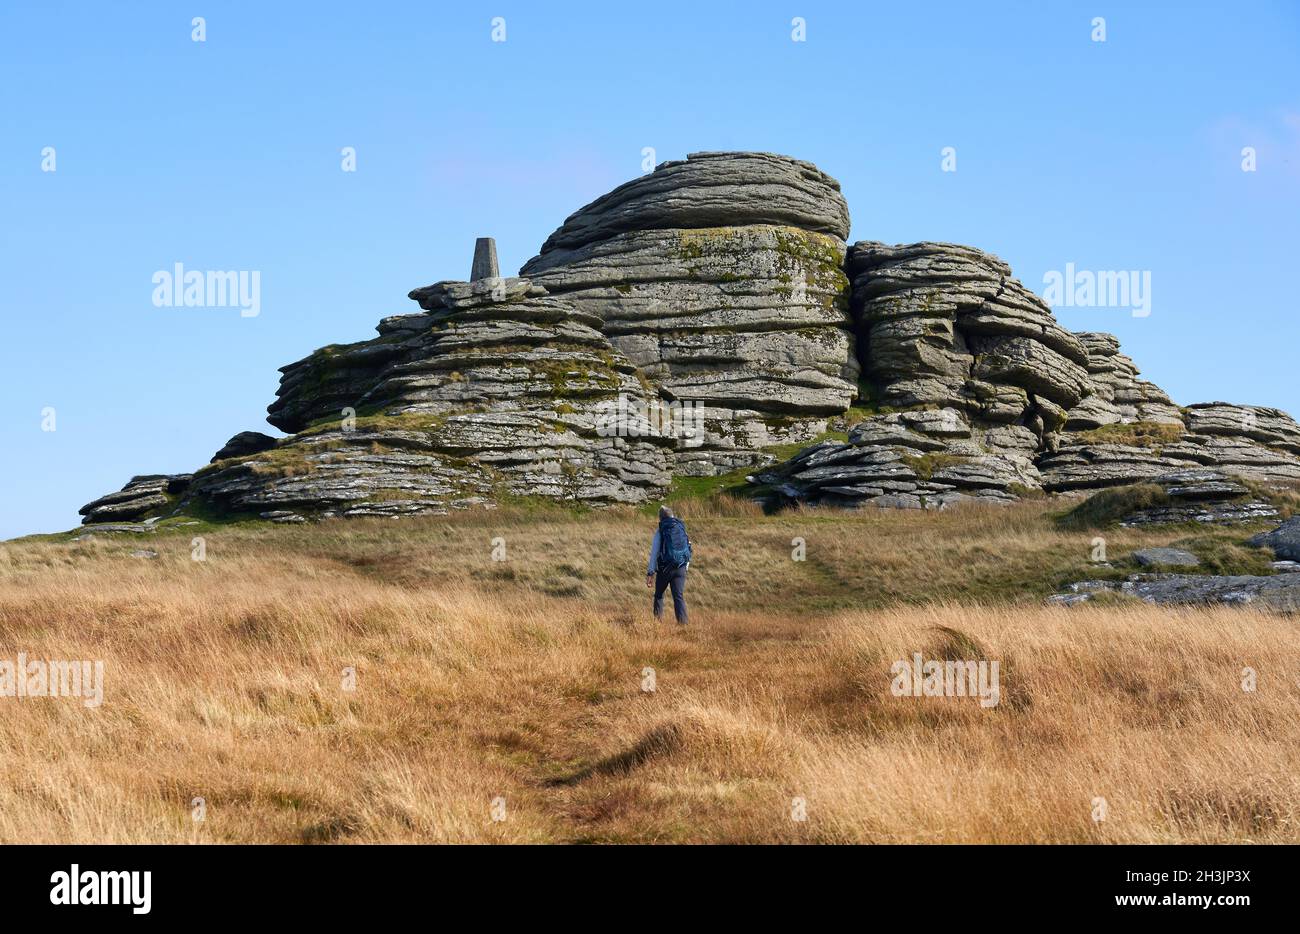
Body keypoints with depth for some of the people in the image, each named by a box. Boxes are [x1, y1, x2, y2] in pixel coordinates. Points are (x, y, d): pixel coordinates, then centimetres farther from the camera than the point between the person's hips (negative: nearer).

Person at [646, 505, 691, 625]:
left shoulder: (660, 531, -2)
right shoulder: (682, 529, 9)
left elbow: (654, 553, -5)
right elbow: (687, 551, 14)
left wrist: (650, 573, -4)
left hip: (665, 568, -3)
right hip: (681, 568, 3)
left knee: (659, 595, 16)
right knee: (679, 596, 0)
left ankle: (658, 619, 14)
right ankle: (683, 622, -13)